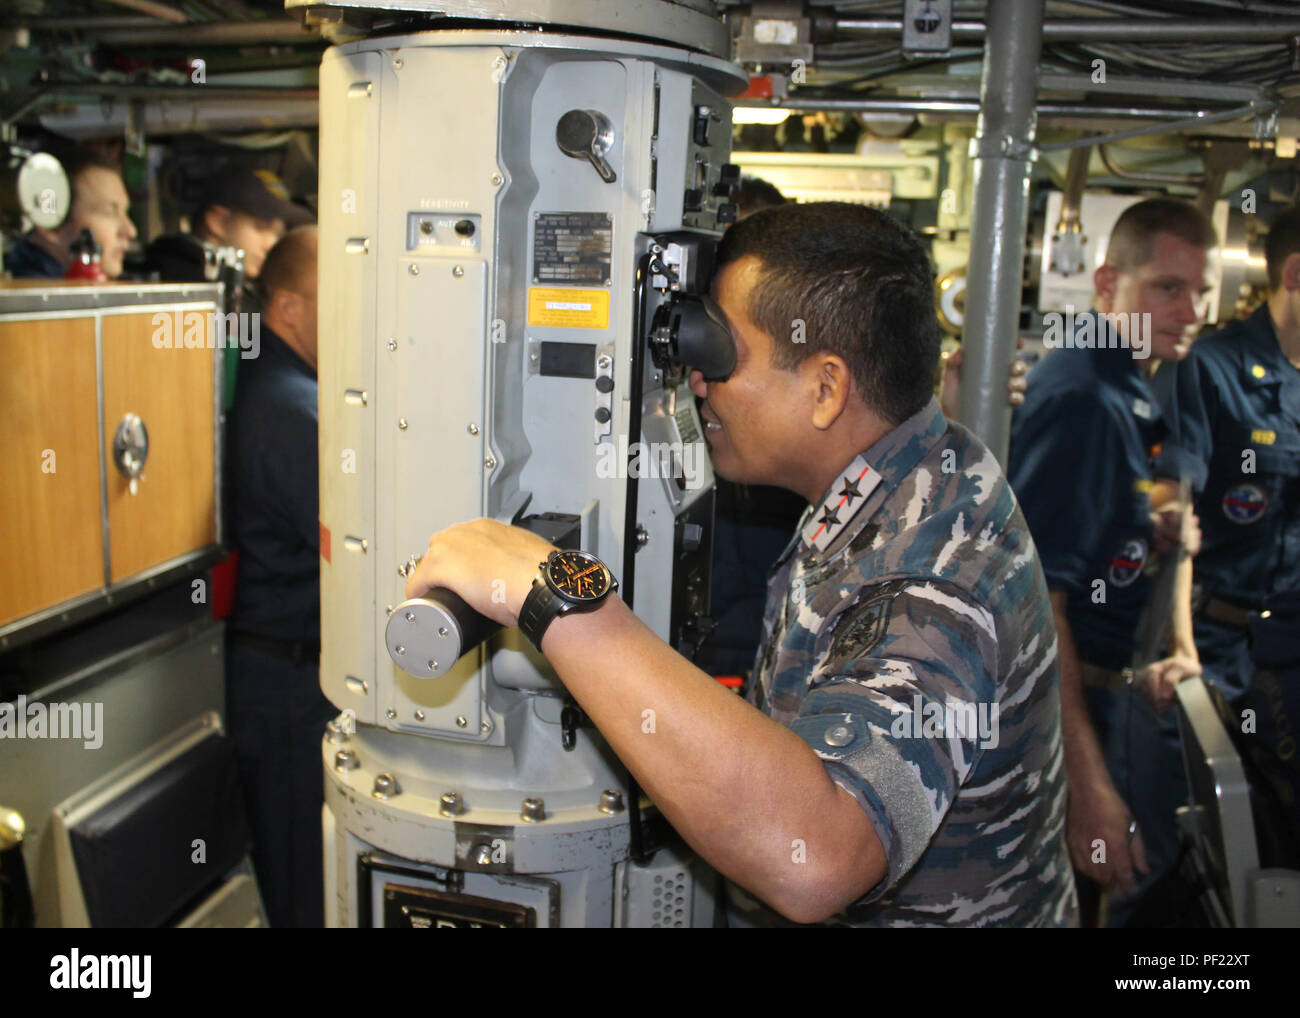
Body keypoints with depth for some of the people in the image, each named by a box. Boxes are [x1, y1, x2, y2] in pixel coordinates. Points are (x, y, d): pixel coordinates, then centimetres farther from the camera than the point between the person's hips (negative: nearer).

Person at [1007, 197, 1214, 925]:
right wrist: (1087, 784, -30)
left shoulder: (1127, 385, 8)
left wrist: (1155, 537, 0)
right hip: (1076, 698, -10)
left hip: (1110, 682, 10)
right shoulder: (1080, 397, -24)